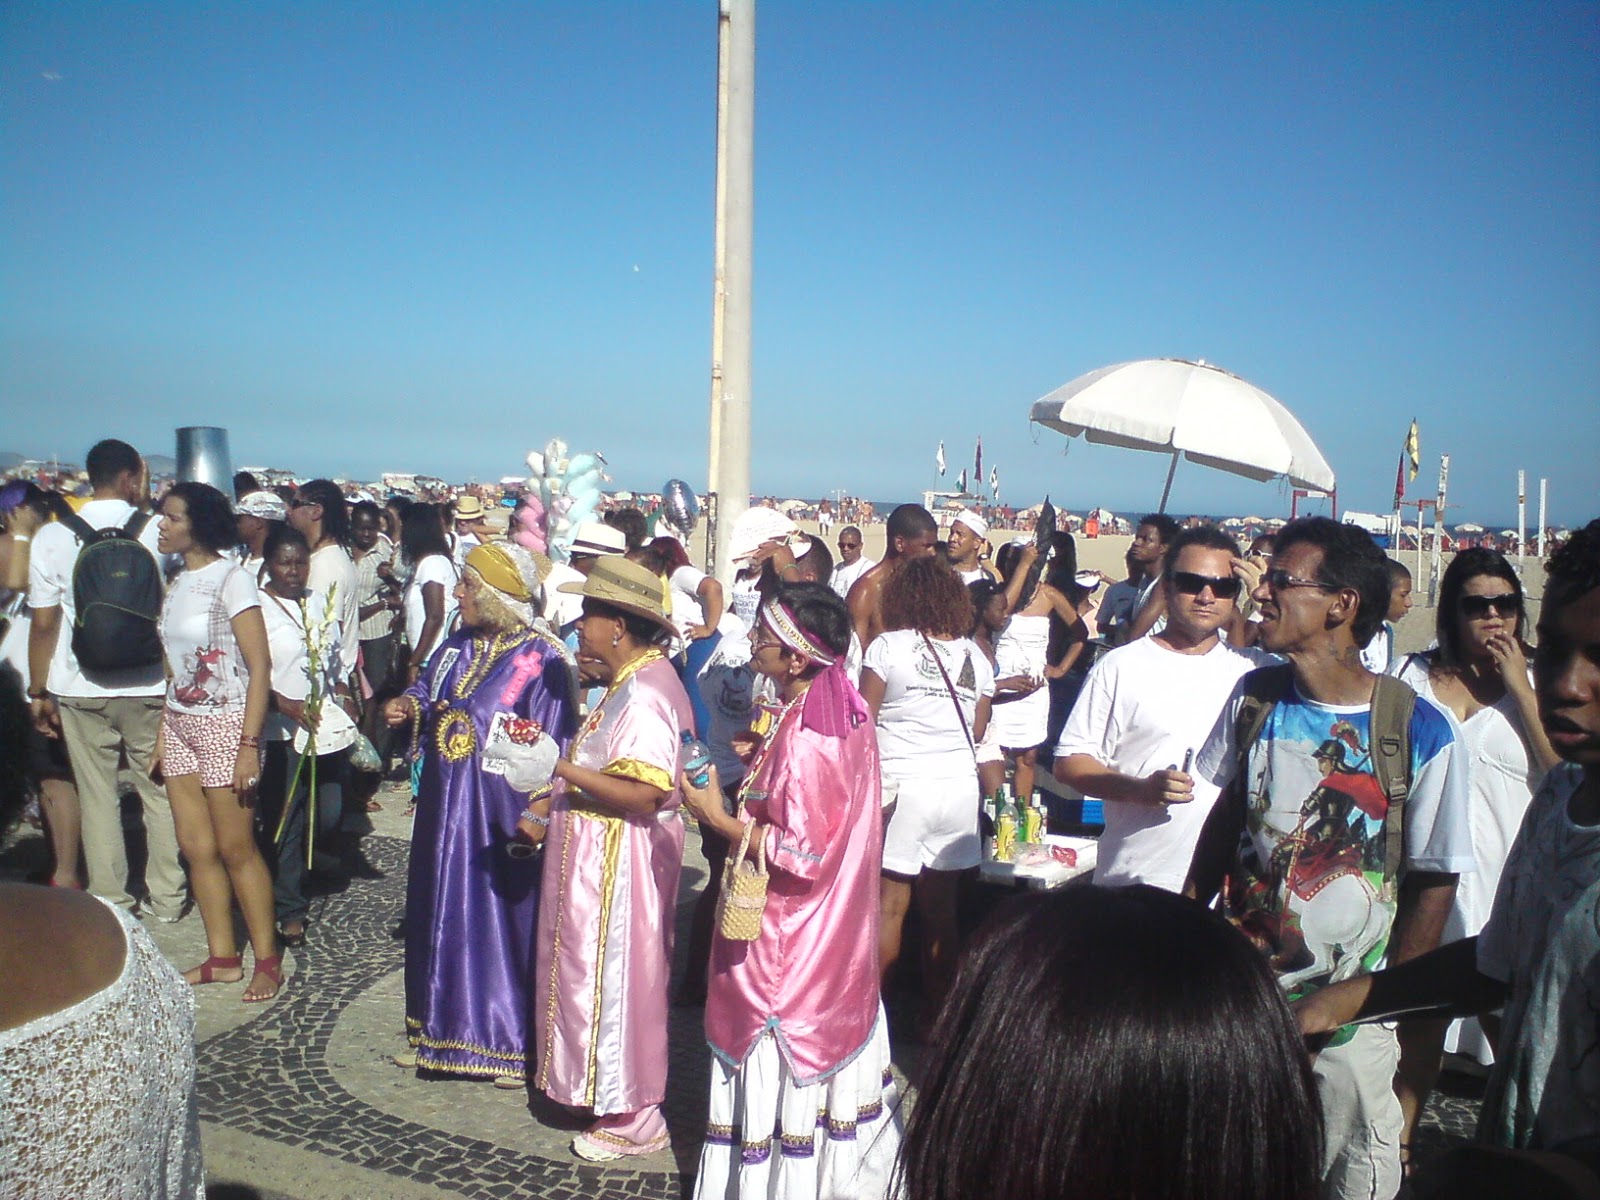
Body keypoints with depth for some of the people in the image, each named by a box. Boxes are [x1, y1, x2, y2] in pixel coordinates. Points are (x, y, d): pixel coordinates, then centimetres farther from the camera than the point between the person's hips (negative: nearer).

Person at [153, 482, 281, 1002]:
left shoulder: (230, 578, -12)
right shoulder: (178, 581, 10)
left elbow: (260, 667, -15)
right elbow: (175, 667, 13)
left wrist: (249, 745, -19)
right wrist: (162, 736, 10)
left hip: (224, 724, -7)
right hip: (180, 723, 7)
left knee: (235, 848, -1)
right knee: (195, 847, 8)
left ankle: (268, 960, 11)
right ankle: (222, 958, 18)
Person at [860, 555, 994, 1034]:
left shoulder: (889, 646, -5)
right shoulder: (975, 655, 8)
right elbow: (977, 731, 14)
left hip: (902, 785, -4)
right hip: (959, 785, 4)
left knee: (889, 906, 2)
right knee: (941, 909, 10)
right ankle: (936, 1014, 20)